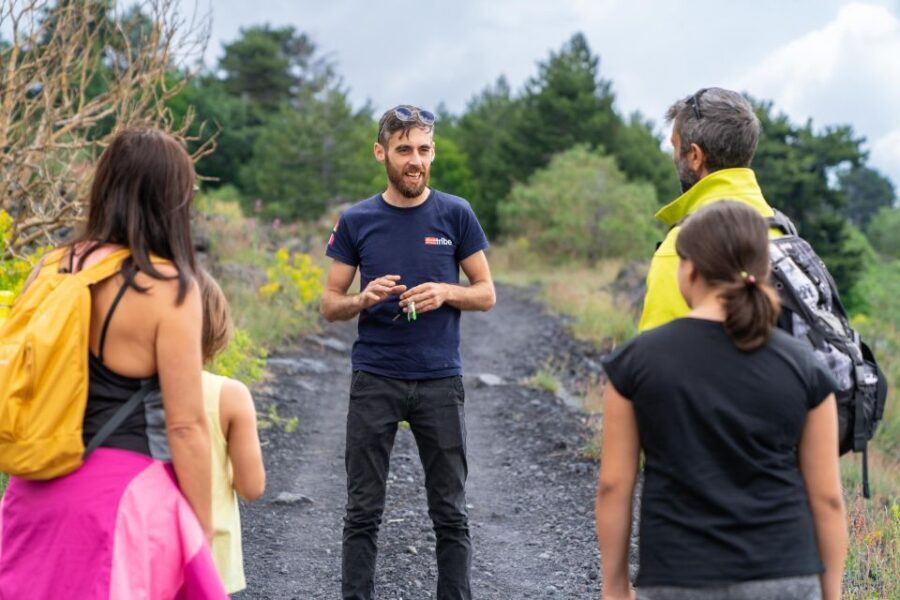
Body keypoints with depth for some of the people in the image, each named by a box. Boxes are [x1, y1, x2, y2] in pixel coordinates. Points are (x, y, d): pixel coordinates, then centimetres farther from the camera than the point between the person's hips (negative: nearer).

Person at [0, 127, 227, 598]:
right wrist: (203, 534, -4)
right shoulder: (169, 288, -13)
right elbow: (185, 426, -13)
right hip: (122, 493, -6)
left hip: (41, 486, 6)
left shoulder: (51, 269, 3)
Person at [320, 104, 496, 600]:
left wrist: (445, 292, -13)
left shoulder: (456, 215, 3)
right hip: (374, 380, 0)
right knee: (363, 511, 3)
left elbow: (486, 293, 7)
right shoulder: (356, 221, 4)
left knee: (449, 512, 5)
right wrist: (364, 299, -14)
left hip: (440, 380, 0)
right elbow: (329, 304, 7)